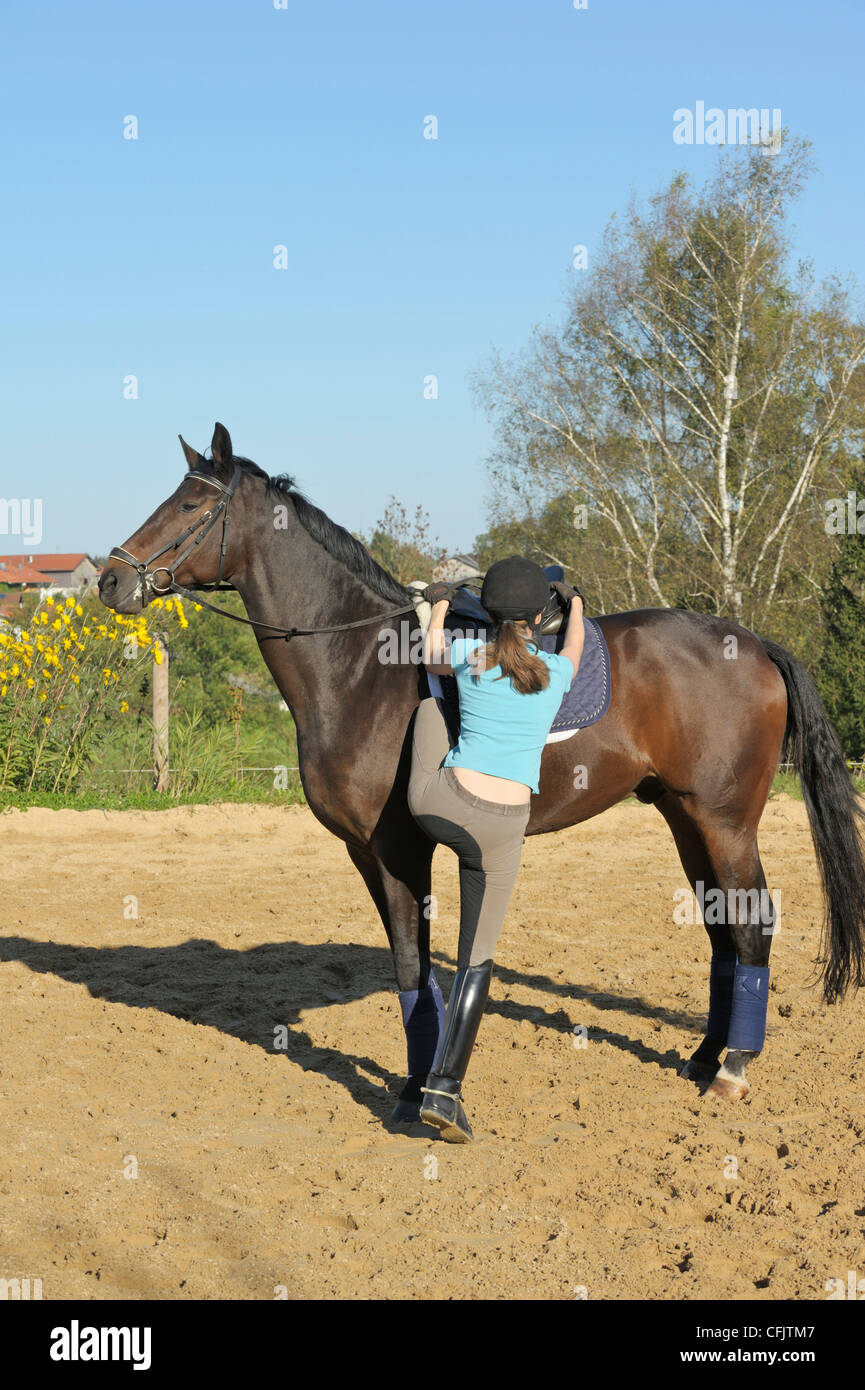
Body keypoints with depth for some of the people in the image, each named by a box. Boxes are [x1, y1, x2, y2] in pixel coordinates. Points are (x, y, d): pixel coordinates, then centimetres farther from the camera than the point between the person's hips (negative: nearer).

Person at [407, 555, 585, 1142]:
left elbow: (431, 658, 28)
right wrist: (574, 604, 49)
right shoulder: (556, 673, 2)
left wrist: (440, 607, 45)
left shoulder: (469, 657, 2)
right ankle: (445, 1087, -1)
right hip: (502, 830, -1)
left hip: (438, 804, 1)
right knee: (477, 961, 8)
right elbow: (576, 645, 29)